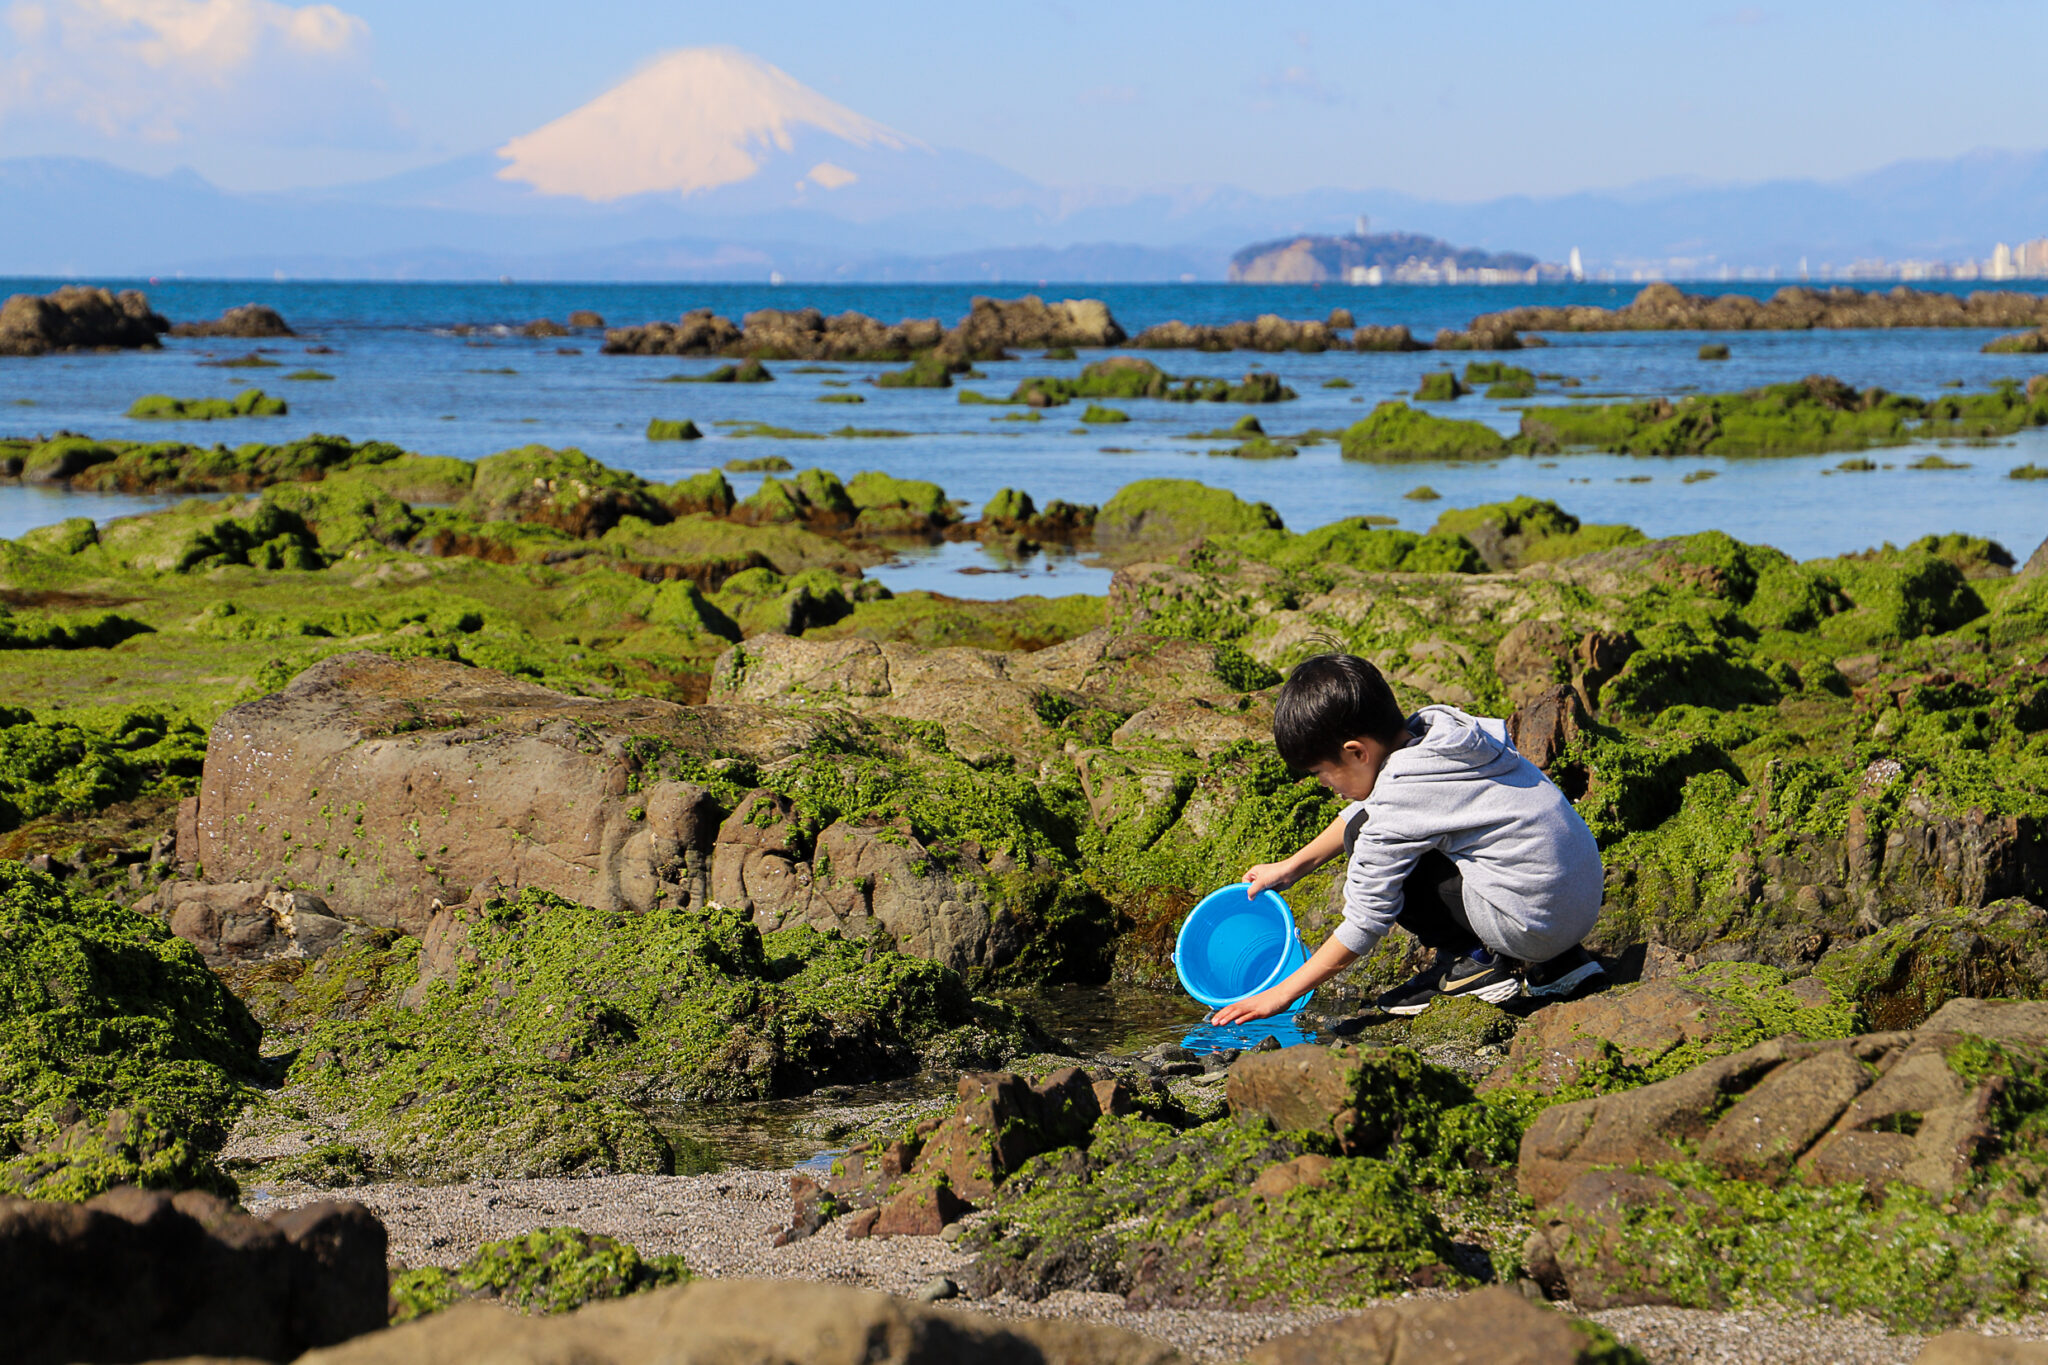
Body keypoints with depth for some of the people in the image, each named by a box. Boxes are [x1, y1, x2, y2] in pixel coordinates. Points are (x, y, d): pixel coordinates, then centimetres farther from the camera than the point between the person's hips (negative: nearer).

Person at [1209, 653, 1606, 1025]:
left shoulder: (1396, 806, -16)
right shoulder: (1435, 726, 8)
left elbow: (1365, 923, -9)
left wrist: (1280, 995, 0)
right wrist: (1294, 866, 29)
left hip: (1534, 924, -9)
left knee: (1364, 841, -6)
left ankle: (1472, 960, 0)